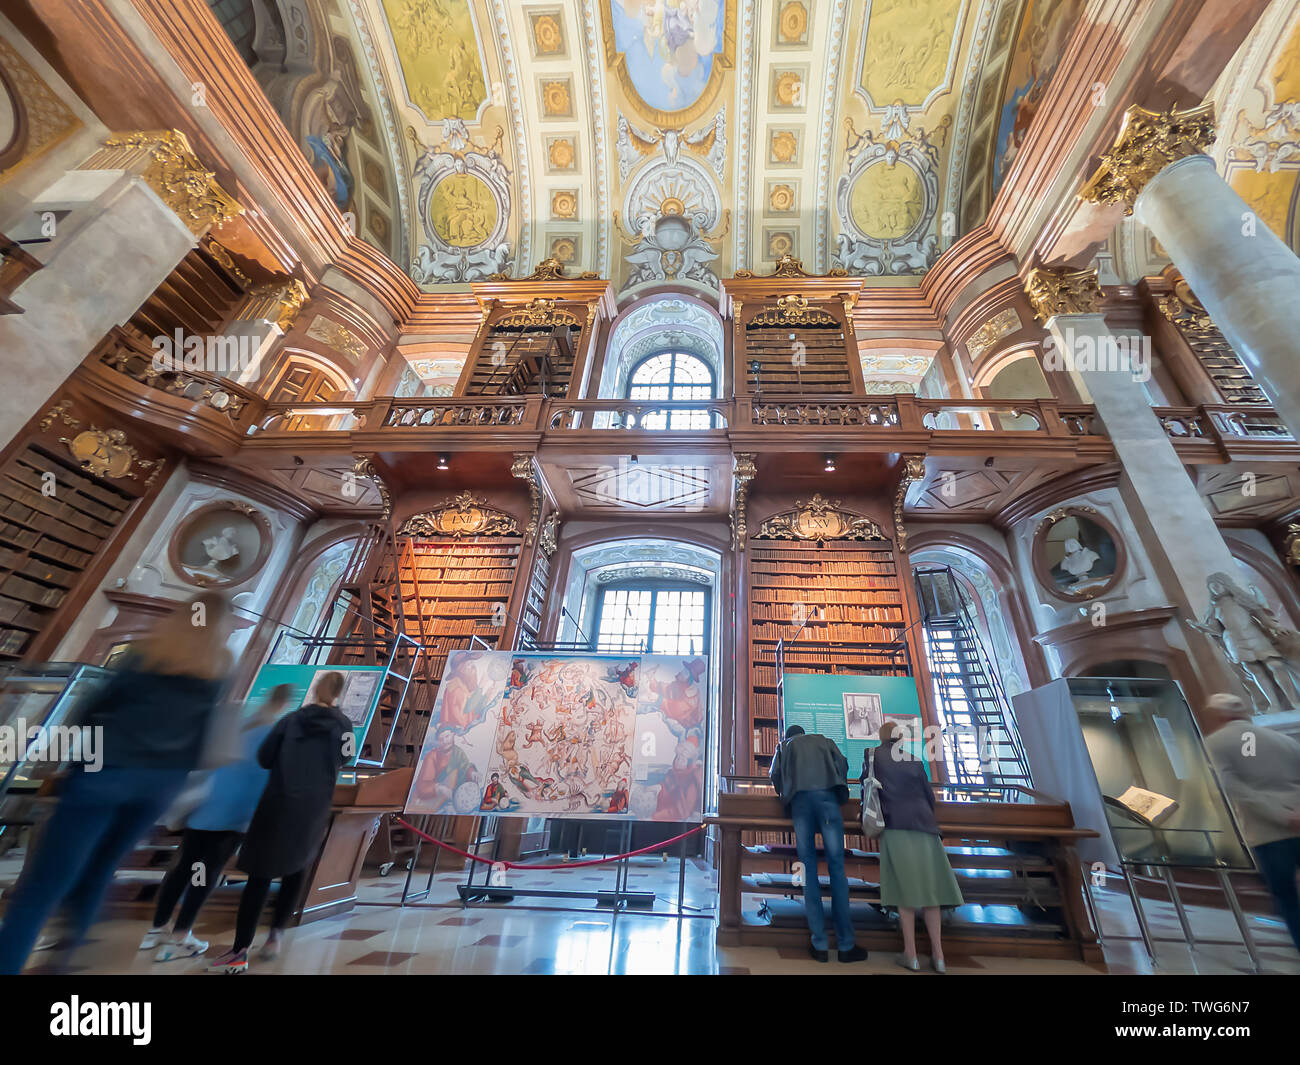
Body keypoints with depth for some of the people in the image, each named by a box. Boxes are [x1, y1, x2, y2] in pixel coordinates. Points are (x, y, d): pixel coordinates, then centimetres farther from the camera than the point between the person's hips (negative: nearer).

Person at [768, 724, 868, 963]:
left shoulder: (785, 746, 28)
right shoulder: (823, 741, 29)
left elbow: (775, 775, 17)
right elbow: (842, 764, 17)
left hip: (799, 799, 0)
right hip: (826, 795, 0)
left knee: (808, 868, 2)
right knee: (836, 867, 0)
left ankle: (819, 944, 1)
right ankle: (845, 945, 0)